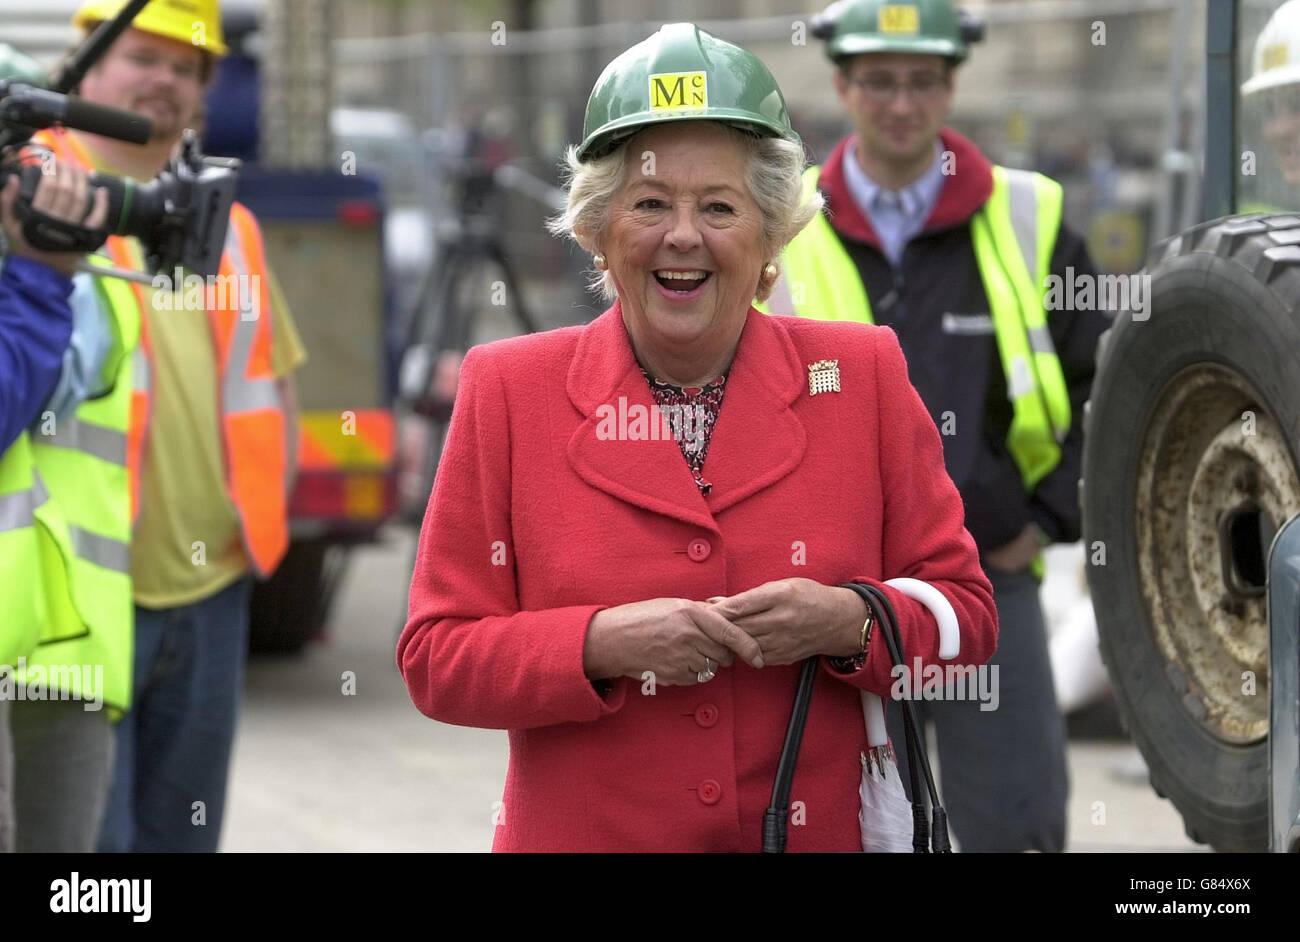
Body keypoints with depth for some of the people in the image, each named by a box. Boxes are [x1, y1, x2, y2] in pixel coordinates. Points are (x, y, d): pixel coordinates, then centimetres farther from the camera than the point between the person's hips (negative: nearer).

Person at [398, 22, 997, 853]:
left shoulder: (865, 379, 0)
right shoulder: (507, 392, -3)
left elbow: (966, 613, 2)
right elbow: (437, 658, -5)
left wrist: (849, 625, -16)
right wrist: (603, 644, -20)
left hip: (822, 832, 1)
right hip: (583, 834, -1)